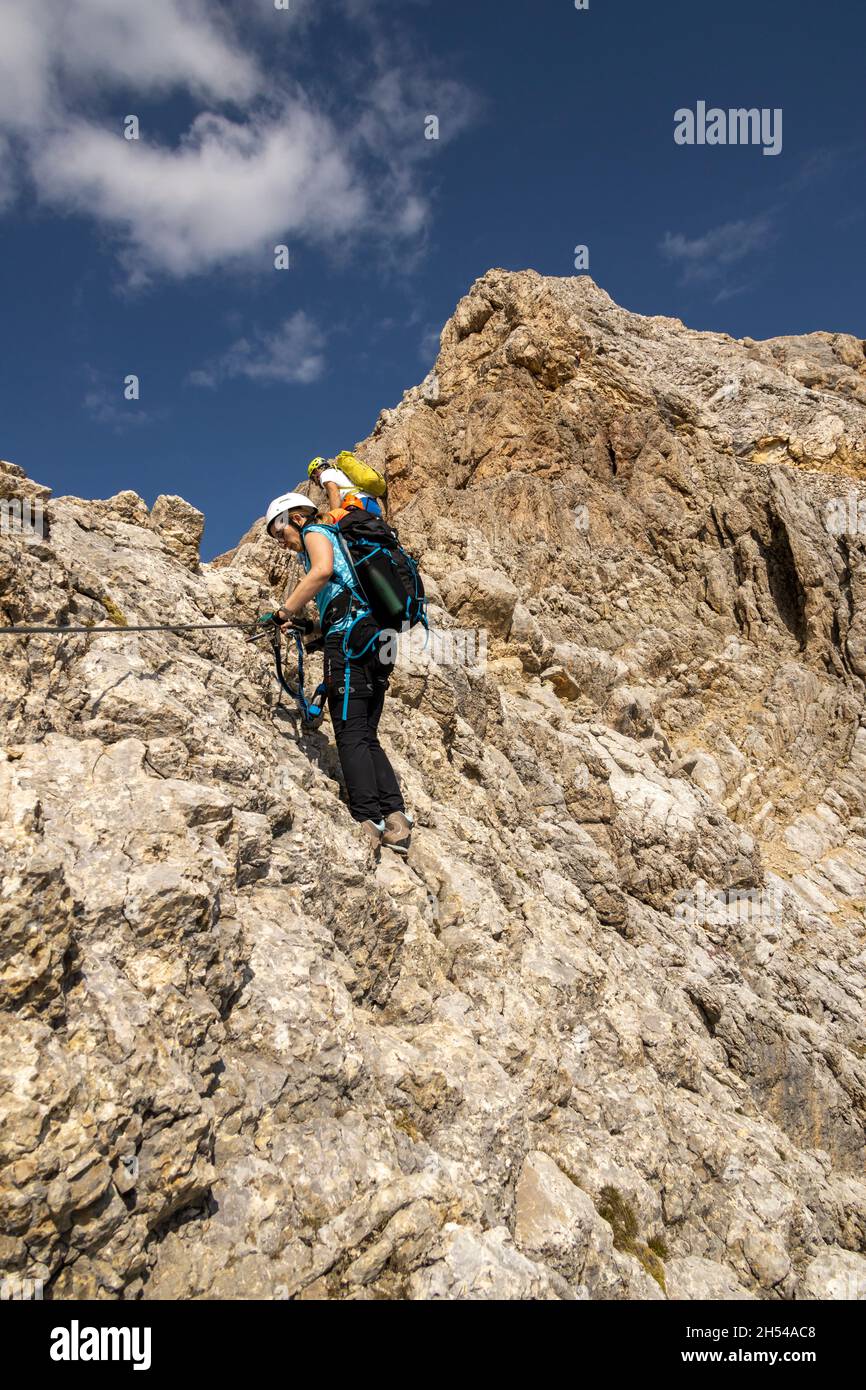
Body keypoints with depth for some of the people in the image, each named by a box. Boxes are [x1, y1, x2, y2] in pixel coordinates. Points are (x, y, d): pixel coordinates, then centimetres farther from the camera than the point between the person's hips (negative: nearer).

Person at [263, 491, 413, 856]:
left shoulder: (315, 531, 8)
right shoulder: (340, 541, 35)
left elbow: (322, 570, -15)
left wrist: (287, 610, -9)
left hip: (350, 634, -9)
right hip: (377, 639, 9)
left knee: (351, 733, -12)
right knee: (367, 736, 5)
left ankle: (368, 820, -20)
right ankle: (396, 819, -5)